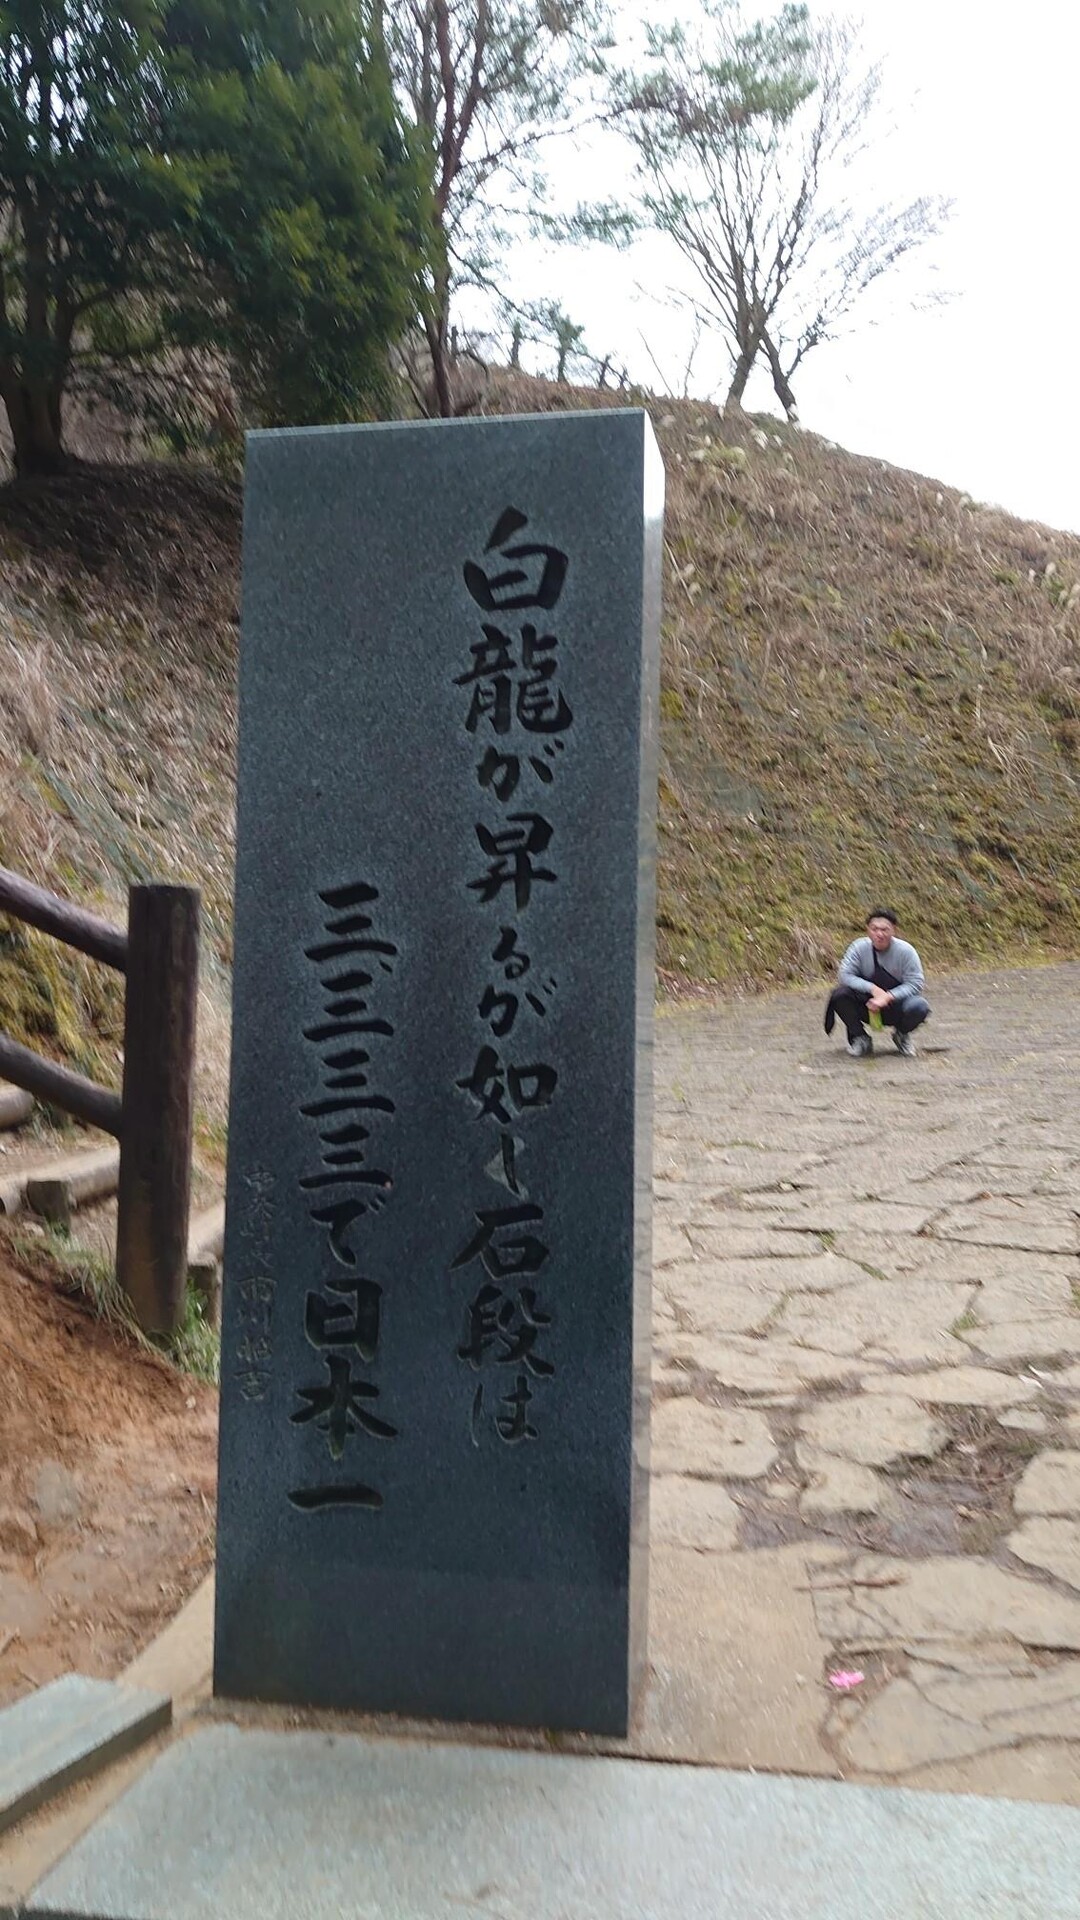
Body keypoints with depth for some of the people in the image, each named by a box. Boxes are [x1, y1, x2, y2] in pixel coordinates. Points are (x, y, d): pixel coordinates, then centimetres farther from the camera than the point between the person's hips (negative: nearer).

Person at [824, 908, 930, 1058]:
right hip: (867, 1005, 1)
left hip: (895, 1004, -1)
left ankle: (901, 1035, 6)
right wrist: (873, 989, -28)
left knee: (918, 1007, -33)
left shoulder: (905, 950, -14)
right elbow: (845, 975, -16)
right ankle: (859, 1037, 0)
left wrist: (887, 997, -27)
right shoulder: (859, 947, -11)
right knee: (839, 994, -26)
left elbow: (915, 983, -15)